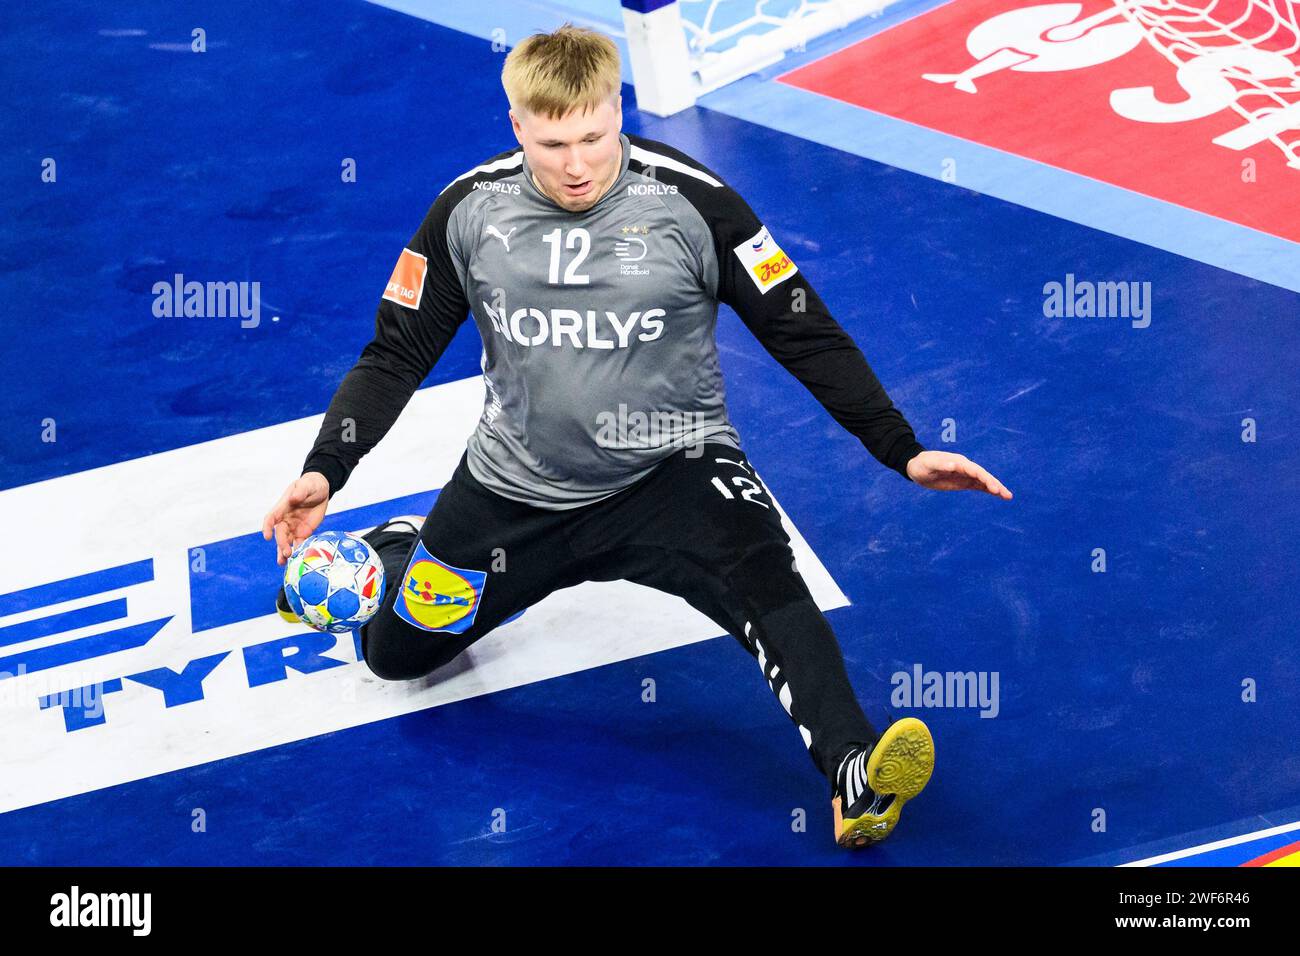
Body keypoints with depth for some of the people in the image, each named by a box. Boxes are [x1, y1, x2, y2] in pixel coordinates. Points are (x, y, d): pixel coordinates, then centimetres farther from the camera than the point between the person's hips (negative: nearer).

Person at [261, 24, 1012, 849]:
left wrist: (903, 452, -15)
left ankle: (855, 775, -43)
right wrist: (324, 472, -13)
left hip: (670, 467, -3)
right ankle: (383, 549, 45)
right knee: (393, 651, 11)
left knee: (762, 578, -33)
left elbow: (805, 336, -10)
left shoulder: (691, 202, -16)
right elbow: (397, 354, 0)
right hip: (518, 486, 3)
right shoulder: (469, 211, -9)